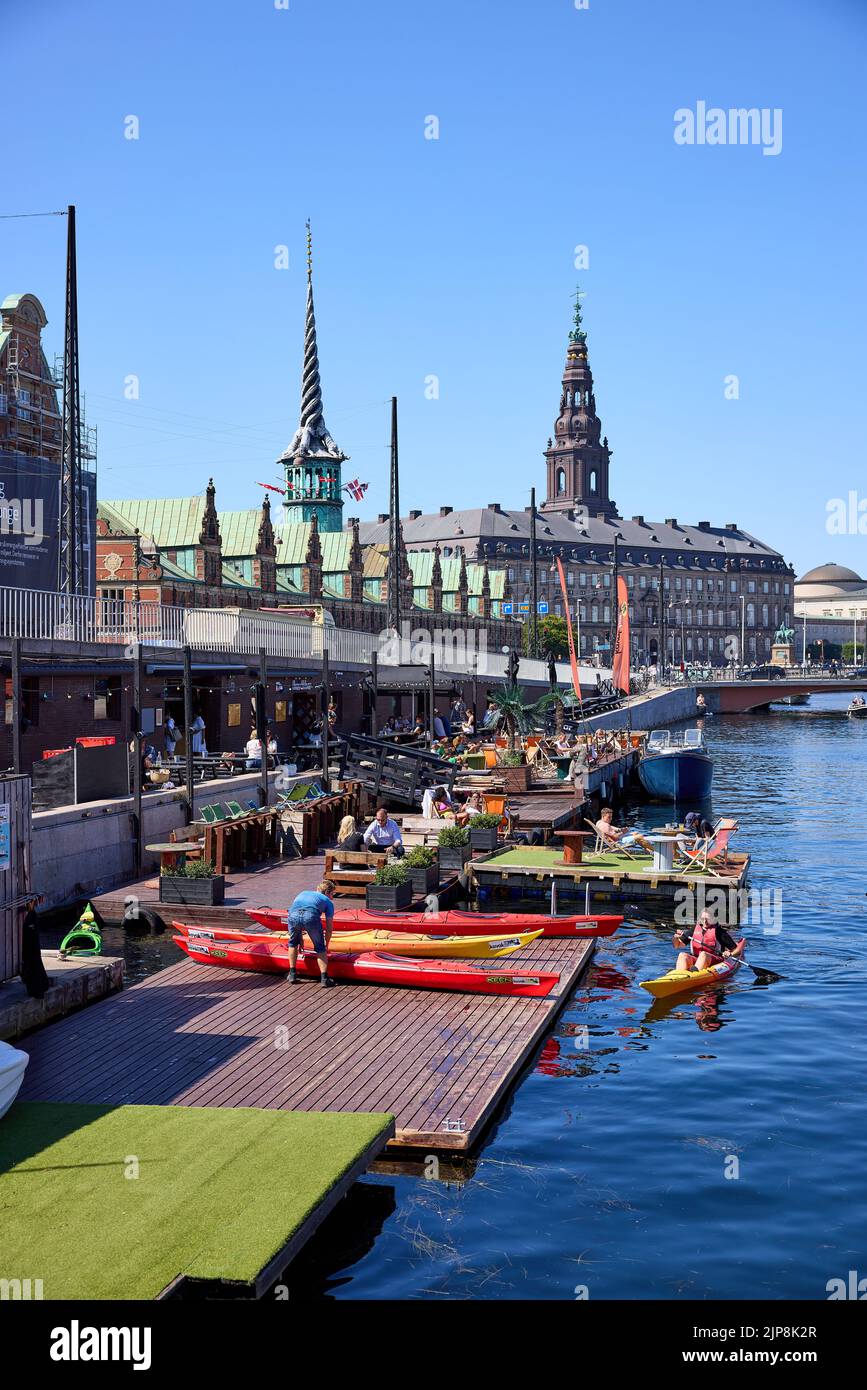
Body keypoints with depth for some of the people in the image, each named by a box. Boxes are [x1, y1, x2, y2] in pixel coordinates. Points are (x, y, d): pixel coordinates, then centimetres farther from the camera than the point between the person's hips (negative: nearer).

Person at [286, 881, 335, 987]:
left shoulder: (303, 893, 40)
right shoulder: (328, 902, 30)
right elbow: (329, 929, 28)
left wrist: (300, 938, 51)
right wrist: (326, 945, 44)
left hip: (293, 915, 3)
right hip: (311, 917, -3)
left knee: (293, 943, 30)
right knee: (320, 948, 18)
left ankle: (292, 974, 31)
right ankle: (324, 977, 11)